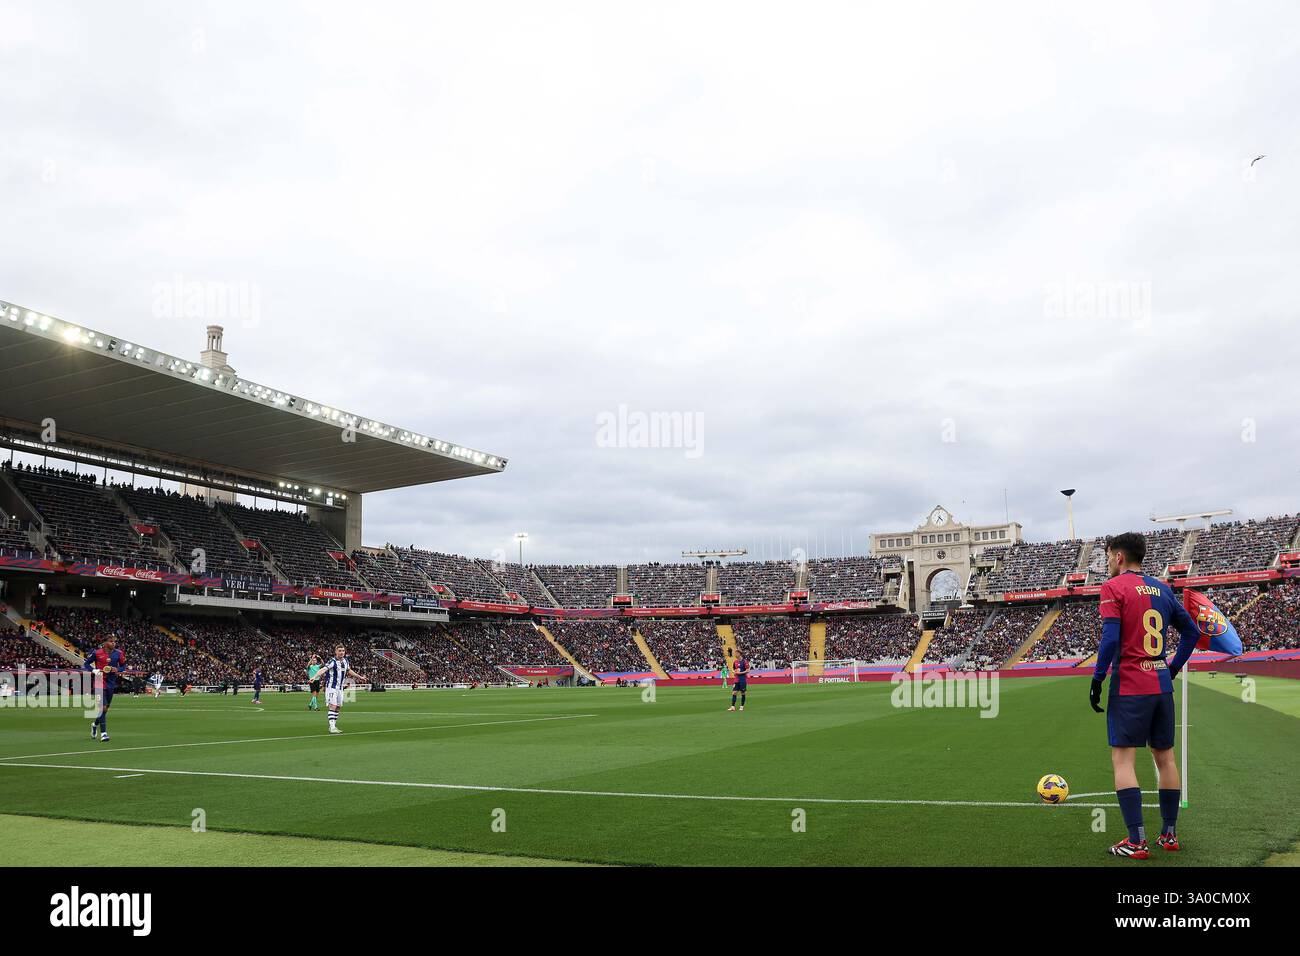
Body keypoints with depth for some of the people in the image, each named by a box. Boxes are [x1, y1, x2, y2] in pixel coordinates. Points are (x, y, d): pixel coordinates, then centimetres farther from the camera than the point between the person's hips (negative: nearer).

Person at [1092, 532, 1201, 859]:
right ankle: (1169, 834, 21)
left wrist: (1097, 679, -10)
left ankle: (1136, 841, -9)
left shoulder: (1113, 587, -7)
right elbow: (1192, 632, 17)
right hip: (1162, 685, 7)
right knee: (1165, 757, 14)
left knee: (1122, 759, -5)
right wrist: (1173, 669, 21)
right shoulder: (1162, 588, 13)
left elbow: (1110, 638, -16)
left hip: (1129, 687, -7)